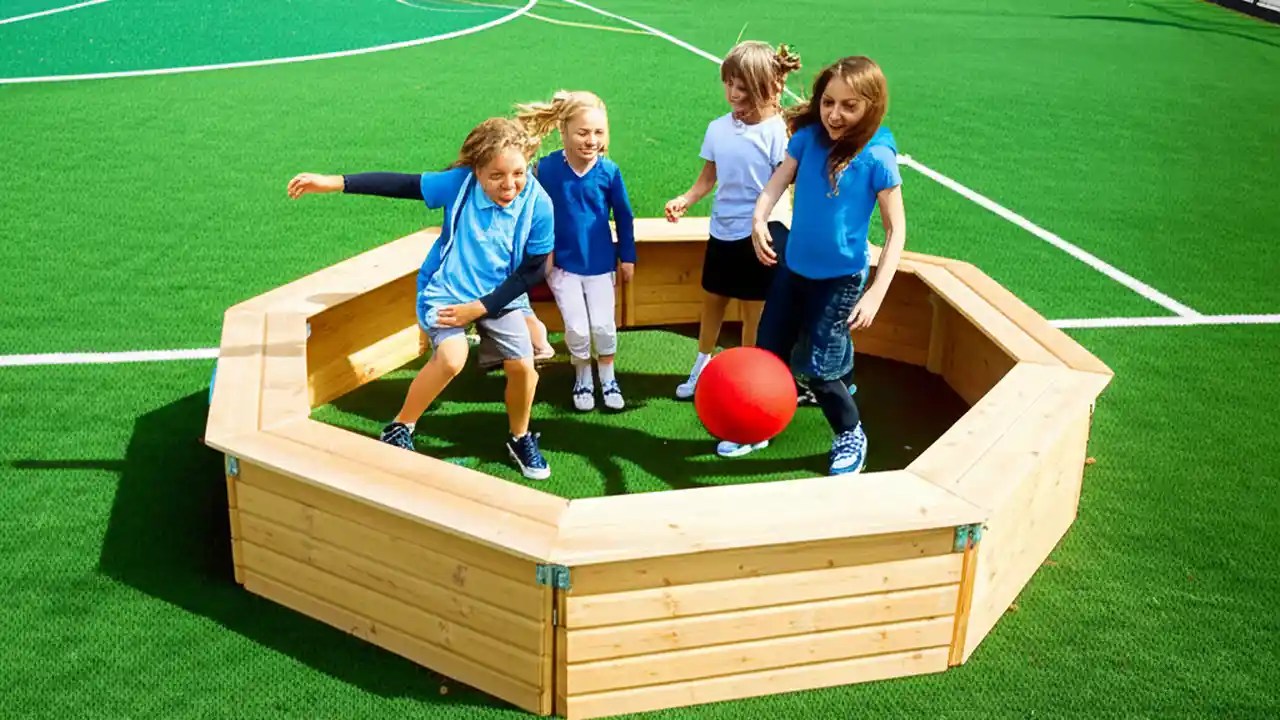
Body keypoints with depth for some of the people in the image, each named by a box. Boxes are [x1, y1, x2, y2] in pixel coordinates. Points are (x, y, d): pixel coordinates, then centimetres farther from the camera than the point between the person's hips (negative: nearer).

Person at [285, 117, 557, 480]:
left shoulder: (539, 205, -20)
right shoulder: (460, 182, -22)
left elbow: (532, 270, -12)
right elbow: (400, 185, -15)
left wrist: (478, 308, -16)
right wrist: (332, 183, -17)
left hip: (499, 295, 2)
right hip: (446, 289, -2)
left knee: (522, 365, -7)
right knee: (451, 358, -24)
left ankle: (521, 439, 22)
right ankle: (399, 428, 0)